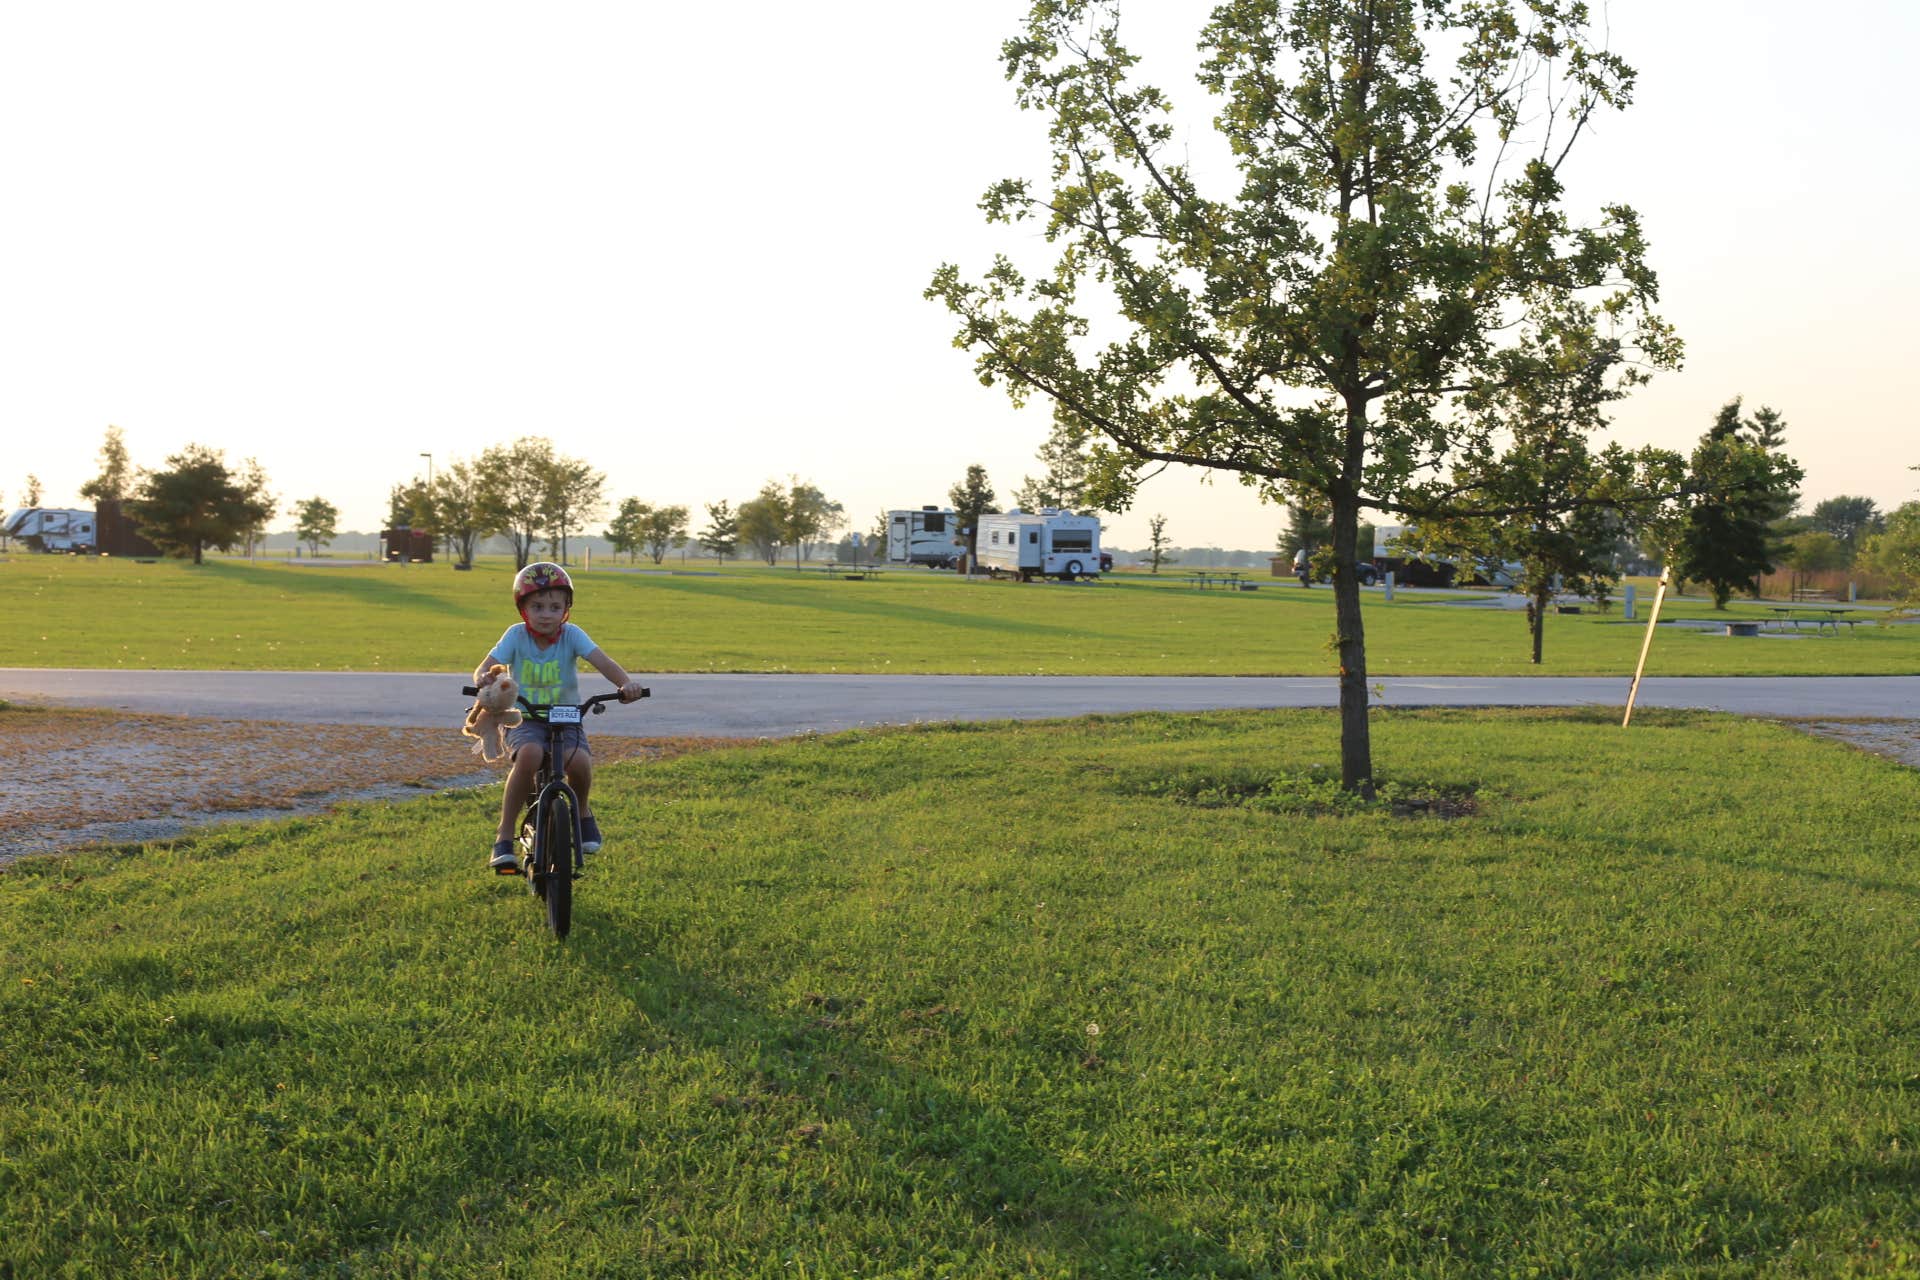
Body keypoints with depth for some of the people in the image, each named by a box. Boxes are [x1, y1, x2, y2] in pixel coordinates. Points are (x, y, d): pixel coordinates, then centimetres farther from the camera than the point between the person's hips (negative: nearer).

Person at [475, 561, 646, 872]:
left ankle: (582, 810, 7)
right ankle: (504, 837, -21)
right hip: (524, 720, -1)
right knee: (530, 754, -36)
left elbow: (602, 661, -21)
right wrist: (484, 681, -42)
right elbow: (484, 668, -16)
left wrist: (626, 683, -41)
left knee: (579, 760, -31)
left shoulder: (571, 635, -6)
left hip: (566, 720, 1)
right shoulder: (516, 635, -6)